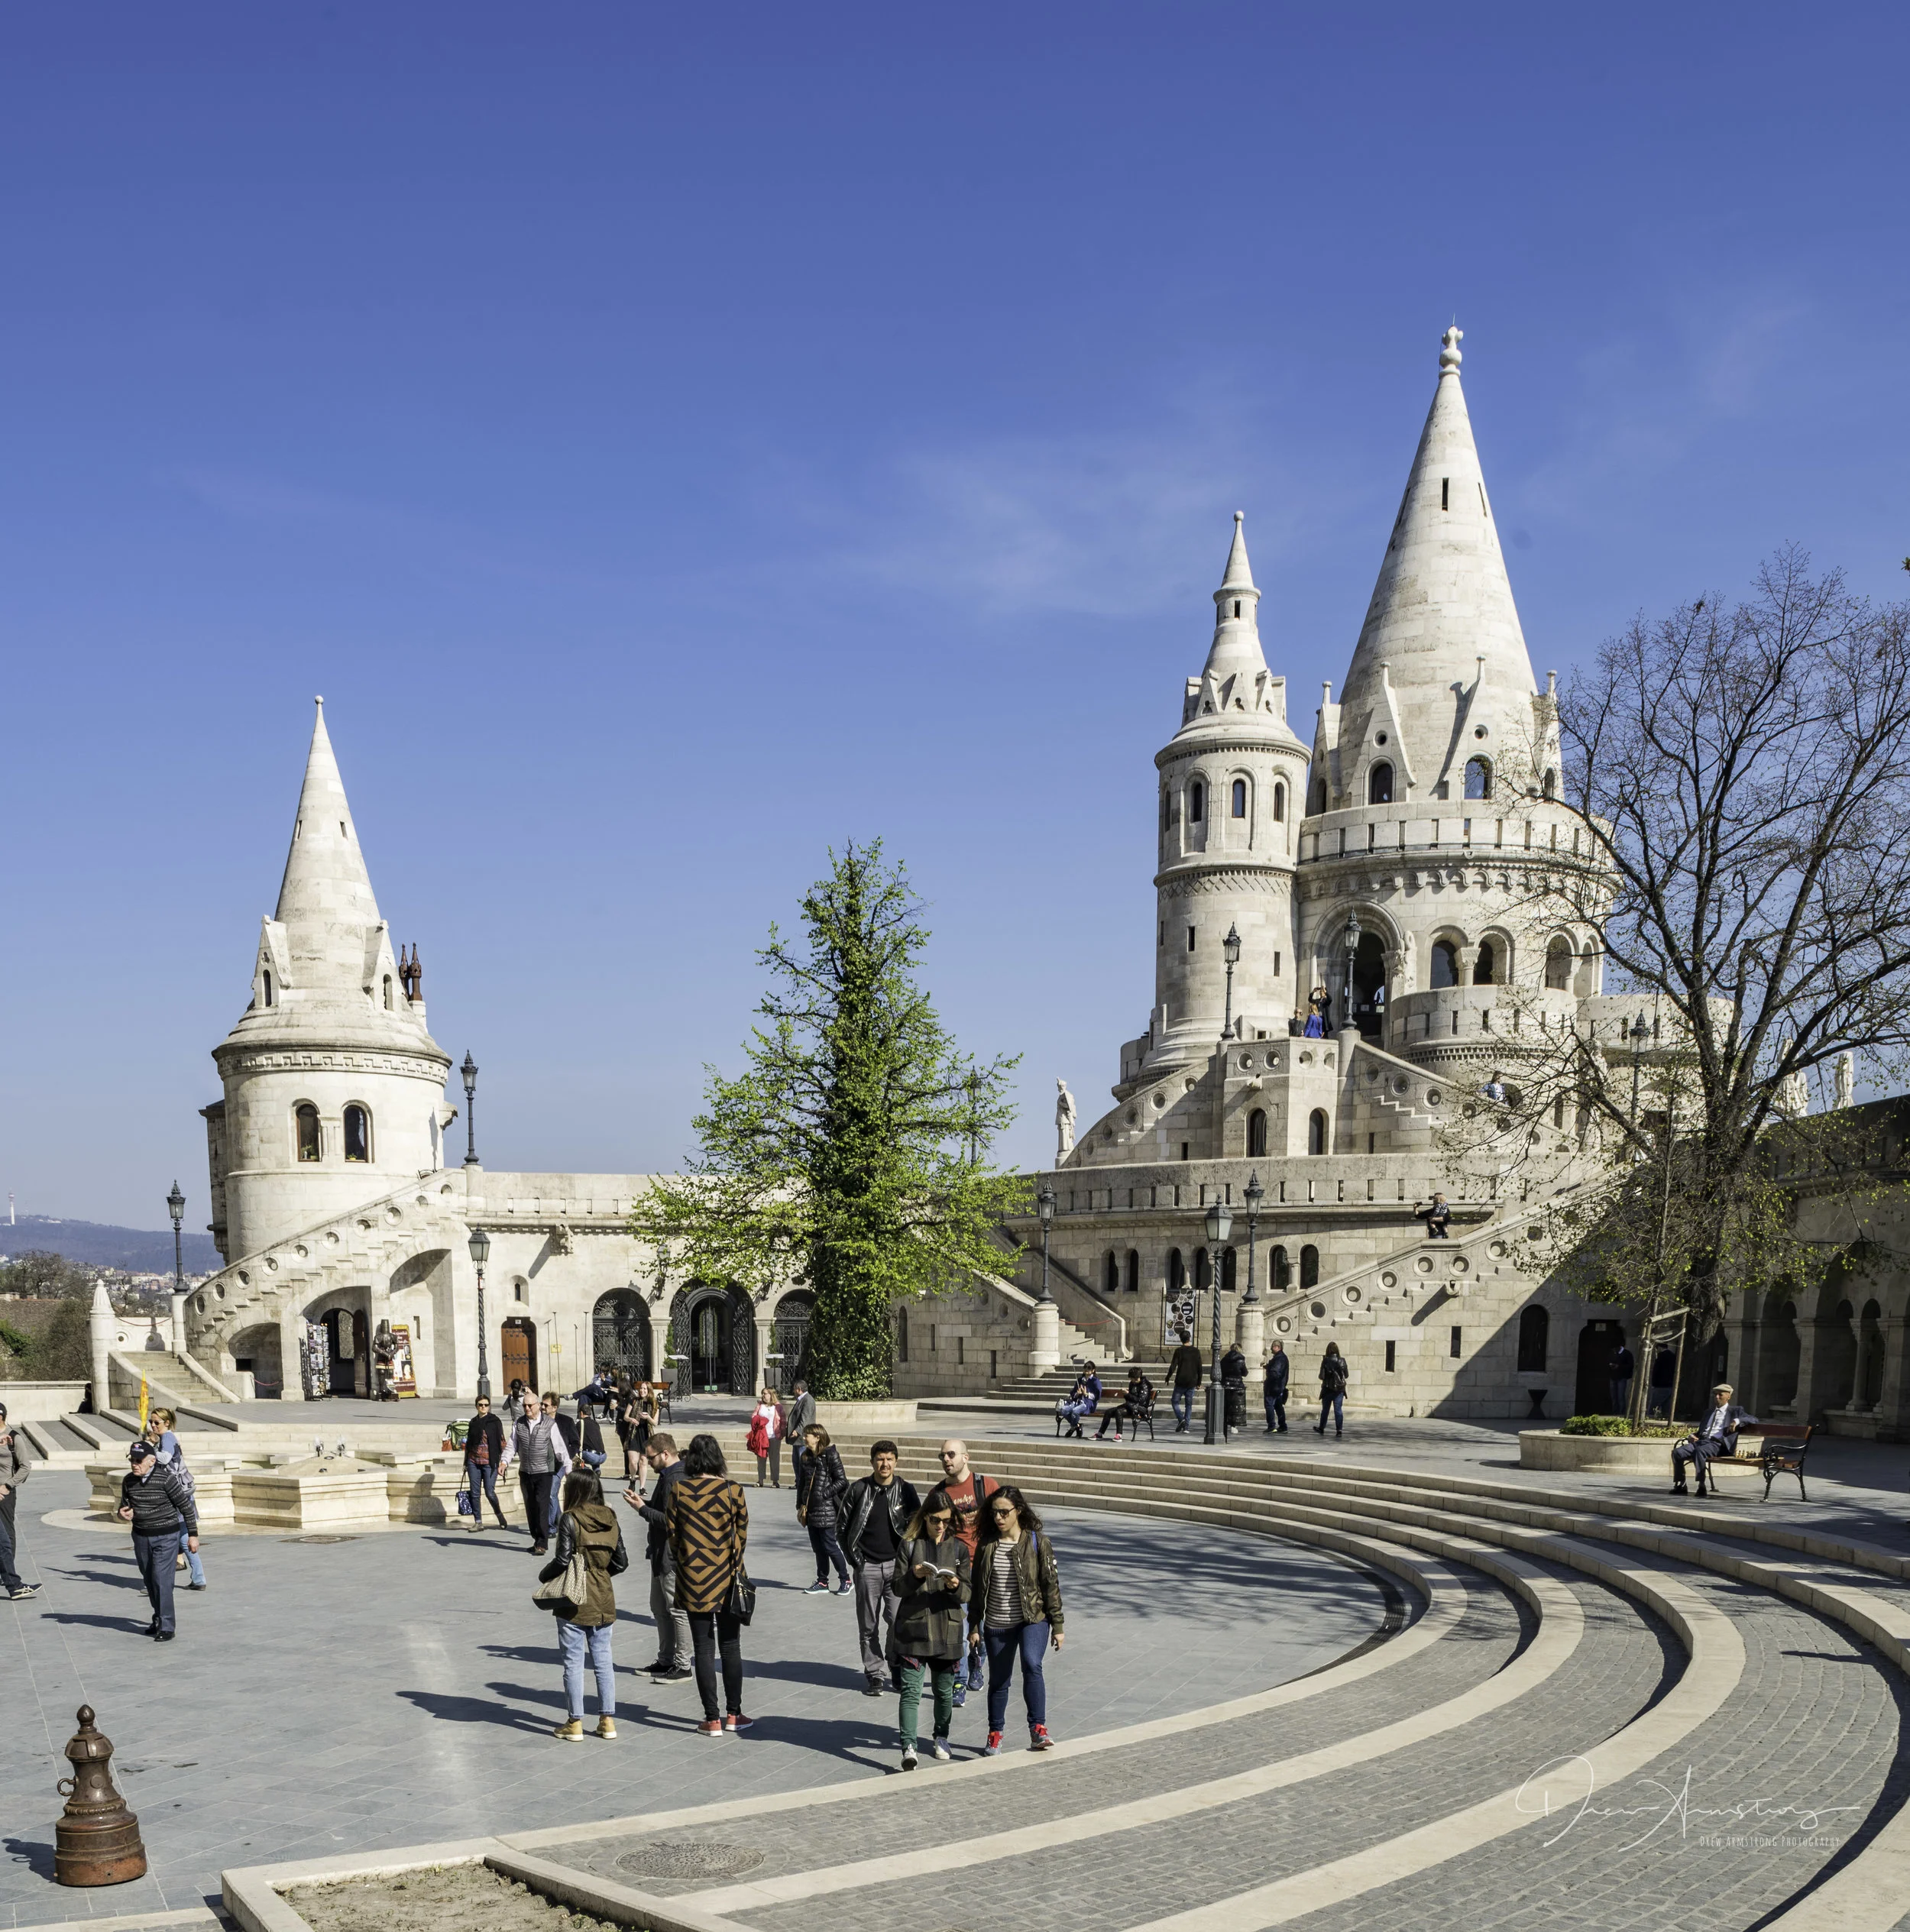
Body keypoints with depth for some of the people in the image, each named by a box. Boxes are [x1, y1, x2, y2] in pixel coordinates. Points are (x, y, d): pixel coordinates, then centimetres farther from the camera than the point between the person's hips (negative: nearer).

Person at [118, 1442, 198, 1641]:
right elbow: (124, 1504, 14)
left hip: (166, 1536, -6)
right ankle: (159, 1619, 30)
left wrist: (193, 1535, -9)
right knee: (149, 1580, 14)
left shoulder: (166, 1479, -18)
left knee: (161, 1580, -11)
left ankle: (166, 1628, -6)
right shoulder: (128, 1481, -2)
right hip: (141, 1536, 6)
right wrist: (123, 1513, -12)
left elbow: (186, 1506, -11)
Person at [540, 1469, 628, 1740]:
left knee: (573, 1662, 3)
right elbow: (621, 1562, 7)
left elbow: (563, 1560, -16)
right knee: (603, 1660, 12)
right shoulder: (611, 1520, 5)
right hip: (604, 1602, 5)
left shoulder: (570, 1519, -12)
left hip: (574, 1603, -5)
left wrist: (543, 1576, 2)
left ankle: (575, 1723, 7)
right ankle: (608, 1720, 15)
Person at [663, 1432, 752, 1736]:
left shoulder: (679, 1490, -7)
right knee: (730, 1646, 12)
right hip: (726, 1576, 0)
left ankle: (712, 1720, 7)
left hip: (693, 1577, 0)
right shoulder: (732, 1490, -8)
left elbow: (671, 1531, 0)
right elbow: (742, 1533, 0)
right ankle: (733, 1714, 17)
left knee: (703, 1648, 6)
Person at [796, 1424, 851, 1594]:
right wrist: (800, 1504, 11)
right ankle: (822, 1582, 19)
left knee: (829, 1546, -3)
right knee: (817, 1547, 11)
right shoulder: (806, 1456, 9)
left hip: (826, 1509, -7)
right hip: (811, 1509, 7)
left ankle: (845, 1579, 10)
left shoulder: (831, 1455, -11)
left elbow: (841, 1480, -12)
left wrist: (824, 1494, -15)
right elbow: (801, 1481, 15)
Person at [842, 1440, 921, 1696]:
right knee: (868, 1626, 5)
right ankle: (875, 1673, 17)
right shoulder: (859, 1489, 0)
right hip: (867, 1567, 0)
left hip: (896, 1565, 0)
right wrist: (854, 1558, 1)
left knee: (898, 1620, -9)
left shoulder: (905, 1490, 2)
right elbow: (844, 1527, 7)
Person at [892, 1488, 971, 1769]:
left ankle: (941, 1737, 34)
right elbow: (896, 1587, -1)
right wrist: (914, 1576, -20)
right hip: (913, 1628, -2)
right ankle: (908, 1747, -13)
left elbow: (966, 1594, 1)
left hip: (948, 1629, 2)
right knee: (910, 1690, -9)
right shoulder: (909, 1545, 1)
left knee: (944, 1690, 13)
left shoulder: (959, 1548, 5)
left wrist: (955, 1585, -21)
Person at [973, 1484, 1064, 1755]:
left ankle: (1038, 1729, -22)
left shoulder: (1038, 1543, -5)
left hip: (1033, 1619, -3)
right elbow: (977, 1587, 9)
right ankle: (995, 1734, 28)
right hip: (996, 1625, 3)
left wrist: (1057, 1625, -2)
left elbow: (1051, 1585, -2)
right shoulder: (987, 1545, 3)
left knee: (1031, 1664, -27)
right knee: (999, 1679, 10)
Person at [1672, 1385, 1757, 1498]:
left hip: (1718, 1444, -6)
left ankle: (1702, 1486, -38)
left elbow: (1754, 1420, 2)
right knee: (1677, 1452, -20)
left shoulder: (1735, 1411, 14)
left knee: (1699, 1451, -39)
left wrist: (1737, 1421, -16)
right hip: (1701, 1441, 6)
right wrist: (1692, 1436, 10)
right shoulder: (1708, 1412, 31)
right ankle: (1680, 1485, -13)